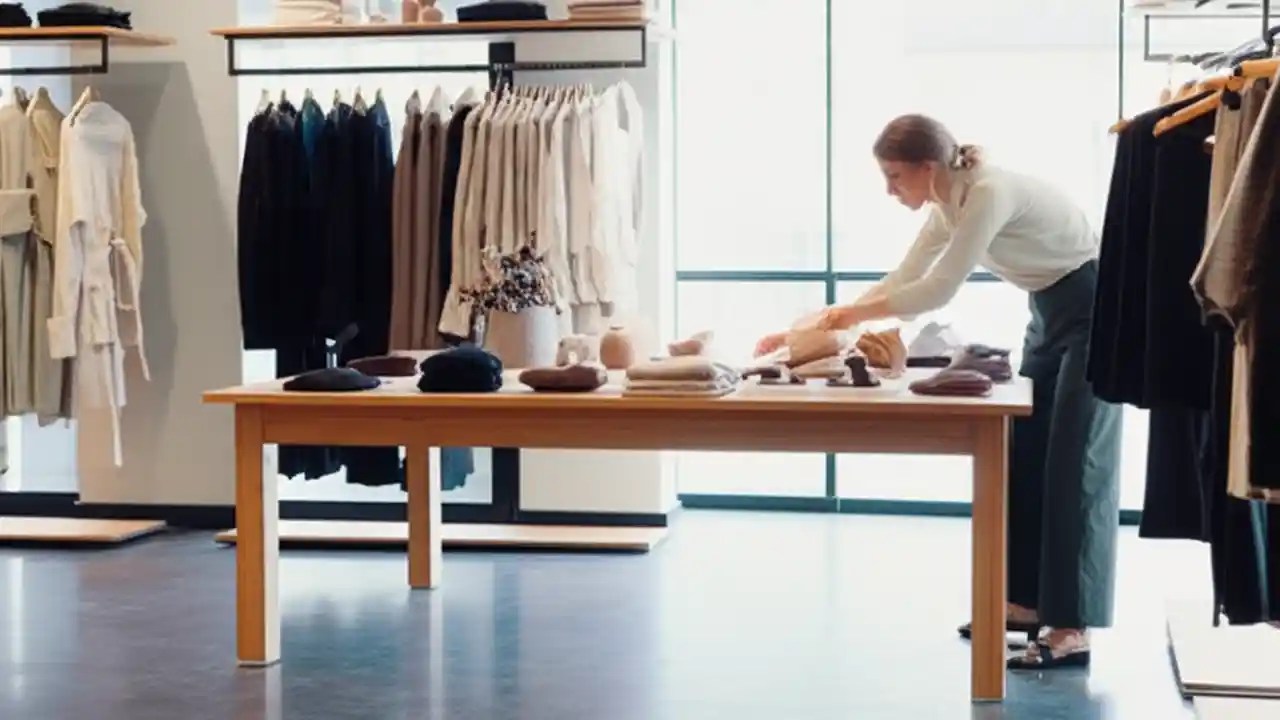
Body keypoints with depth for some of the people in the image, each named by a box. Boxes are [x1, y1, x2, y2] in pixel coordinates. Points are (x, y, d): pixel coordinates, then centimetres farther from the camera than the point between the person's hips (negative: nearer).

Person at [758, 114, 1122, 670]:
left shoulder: (990, 194, -25)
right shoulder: (947, 208, 3)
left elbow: (938, 290, -25)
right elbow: (902, 282, 7)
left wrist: (853, 312, -15)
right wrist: (813, 326, 2)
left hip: (1092, 312, -9)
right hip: (1051, 314, 10)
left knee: (1074, 464, -12)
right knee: (1024, 458, 9)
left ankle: (1072, 630, -12)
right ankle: (1029, 602, 18)